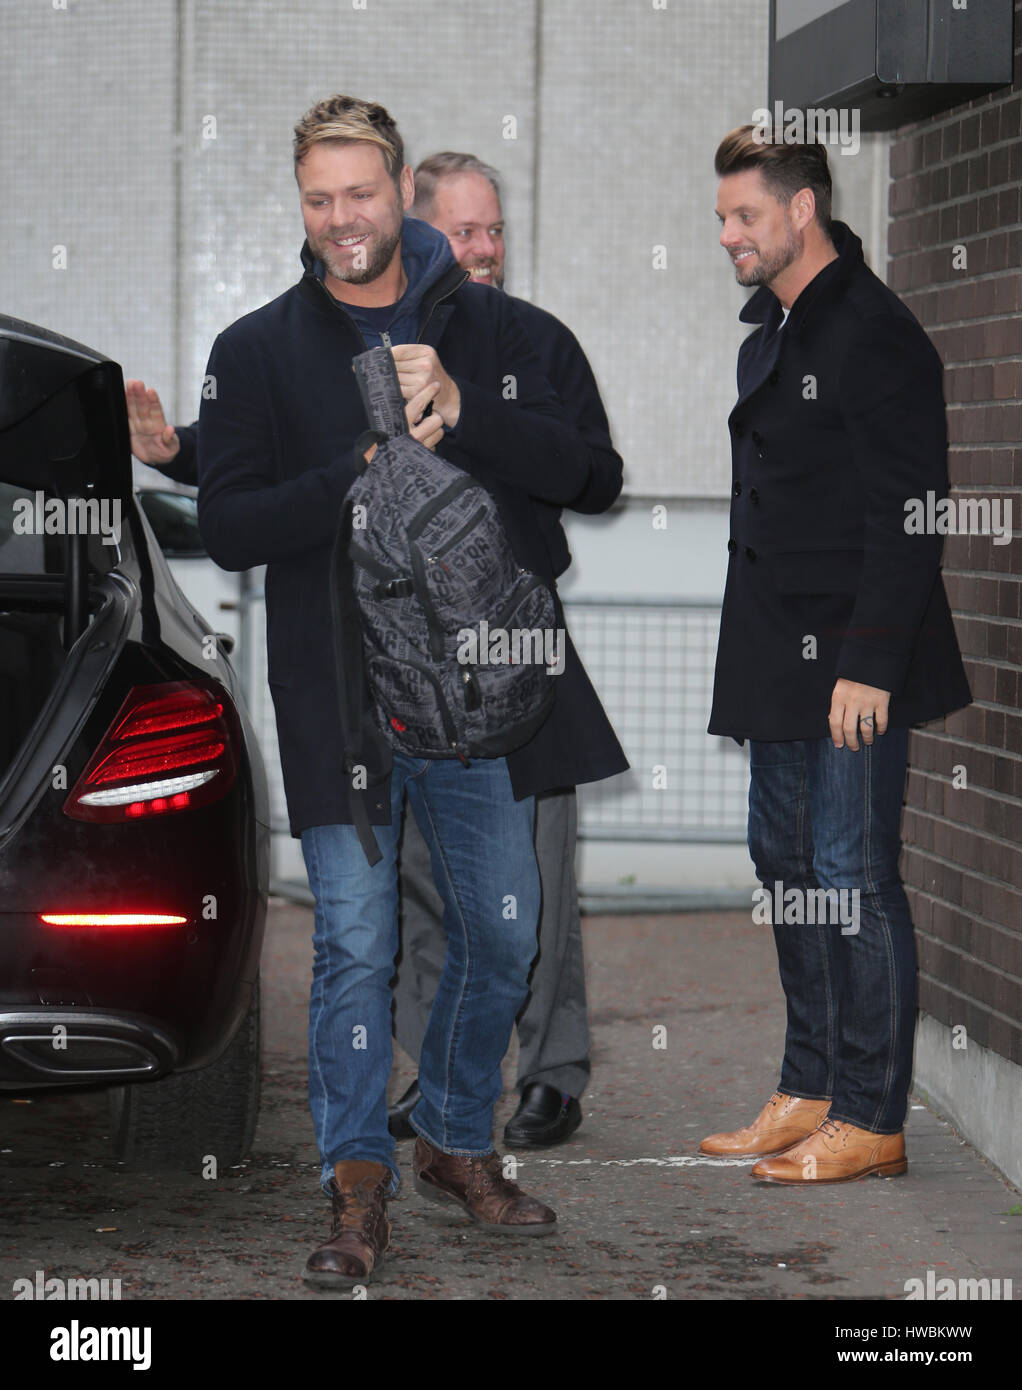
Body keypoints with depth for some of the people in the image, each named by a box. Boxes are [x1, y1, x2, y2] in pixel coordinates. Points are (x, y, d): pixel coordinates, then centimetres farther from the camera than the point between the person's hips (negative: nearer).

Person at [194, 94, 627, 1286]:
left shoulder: (484, 326, 6)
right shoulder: (258, 350, 0)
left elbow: (569, 468, -3)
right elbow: (228, 527, -7)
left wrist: (458, 408, -19)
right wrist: (366, 469, -19)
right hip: (340, 696, -3)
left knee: (501, 932, 11)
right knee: (355, 946, -2)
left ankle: (457, 1144, 30)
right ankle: (357, 1186, 9)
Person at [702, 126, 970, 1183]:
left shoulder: (873, 335, -14)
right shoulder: (769, 334, 15)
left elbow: (907, 514, -18)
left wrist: (869, 663, -21)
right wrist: (750, 654, 17)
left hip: (852, 659, -9)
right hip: (781, 658, 9)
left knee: (851, 877, -6)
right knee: (785, 863, 13)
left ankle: (871, 1120, 2)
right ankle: (810, 1094, 22)